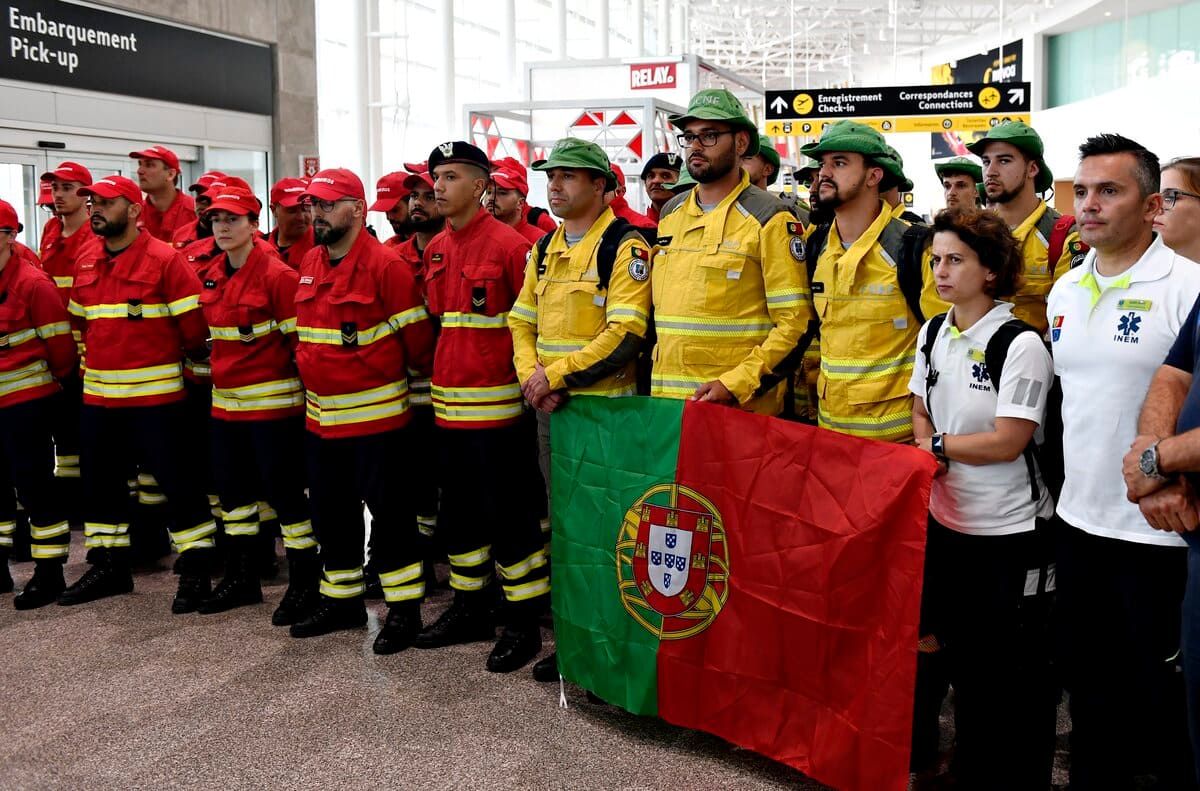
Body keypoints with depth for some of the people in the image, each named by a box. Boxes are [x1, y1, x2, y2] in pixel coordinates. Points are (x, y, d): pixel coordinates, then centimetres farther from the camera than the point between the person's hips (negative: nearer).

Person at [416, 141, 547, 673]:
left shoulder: (509, 245, -10)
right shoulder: (435, 249, 11)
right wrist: (440, 372, 14)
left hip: (496, 403, -8)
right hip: (447, 403, 8)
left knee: (509, 514, -1)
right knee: (458, 512, 15)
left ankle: (523, 623, 11)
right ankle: (470, 608, 29)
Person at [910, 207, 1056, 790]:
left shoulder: (1021, 345, -15)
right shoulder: (932, 335, 6)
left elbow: (1007, 441, -18)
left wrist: (938, 445, -9)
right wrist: (934, 457, -8)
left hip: (1010, 530, -6)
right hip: (946, 519, 6)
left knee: (1015, 670, 6)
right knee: (962, 654, 17)